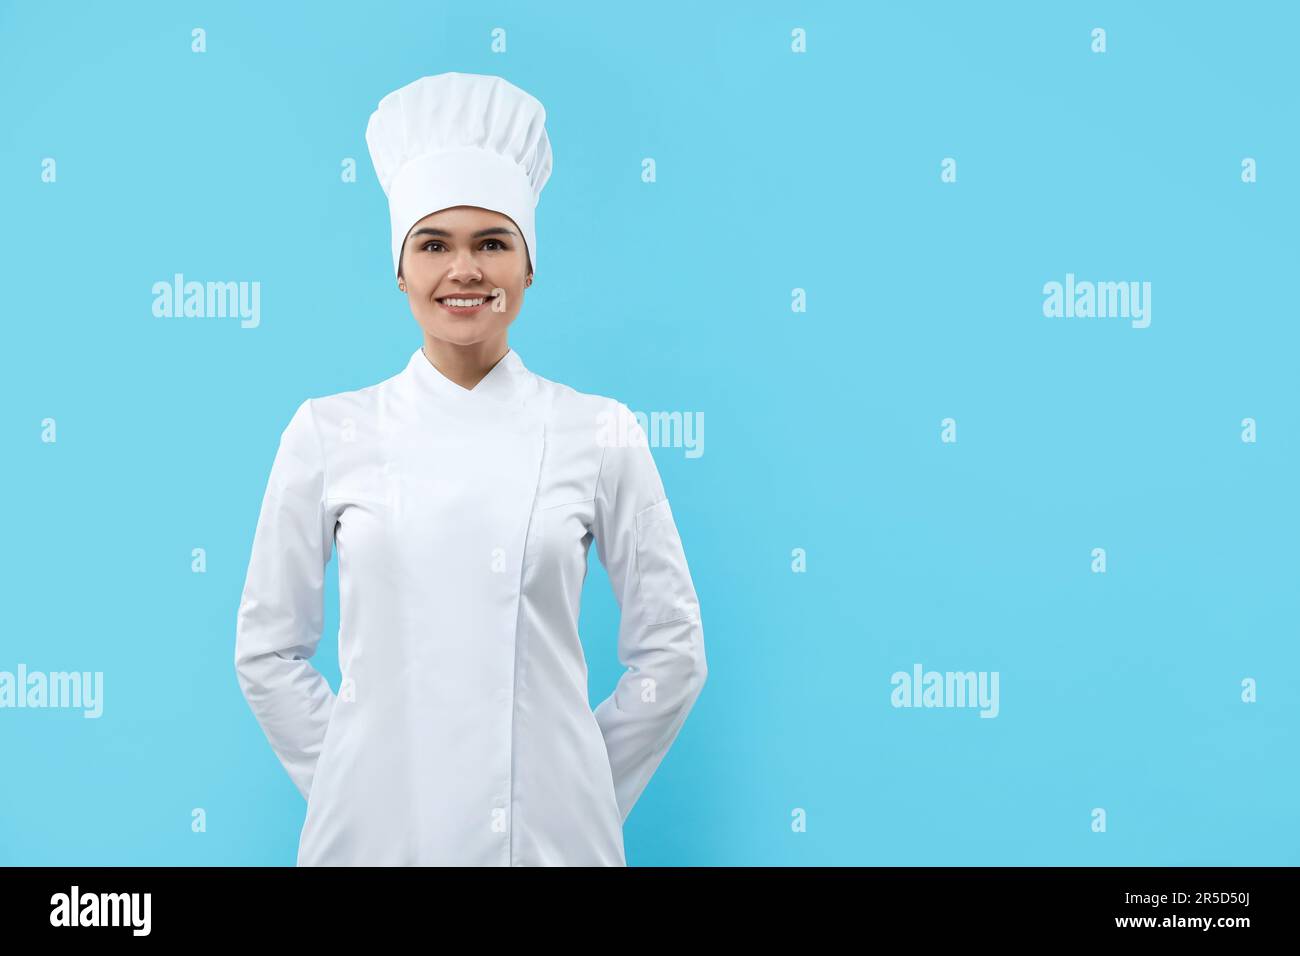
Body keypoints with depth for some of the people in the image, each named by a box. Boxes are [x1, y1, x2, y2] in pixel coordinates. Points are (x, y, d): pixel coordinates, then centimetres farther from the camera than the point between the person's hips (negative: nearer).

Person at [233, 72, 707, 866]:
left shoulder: (602, 435, -4)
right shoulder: (328, 433, -2)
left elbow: (672, 653, 1)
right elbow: (268, 650, 5)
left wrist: (579, 790, 3)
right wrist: (342, 782, 2)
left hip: (546, 831, 0)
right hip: (375, 826, 1)